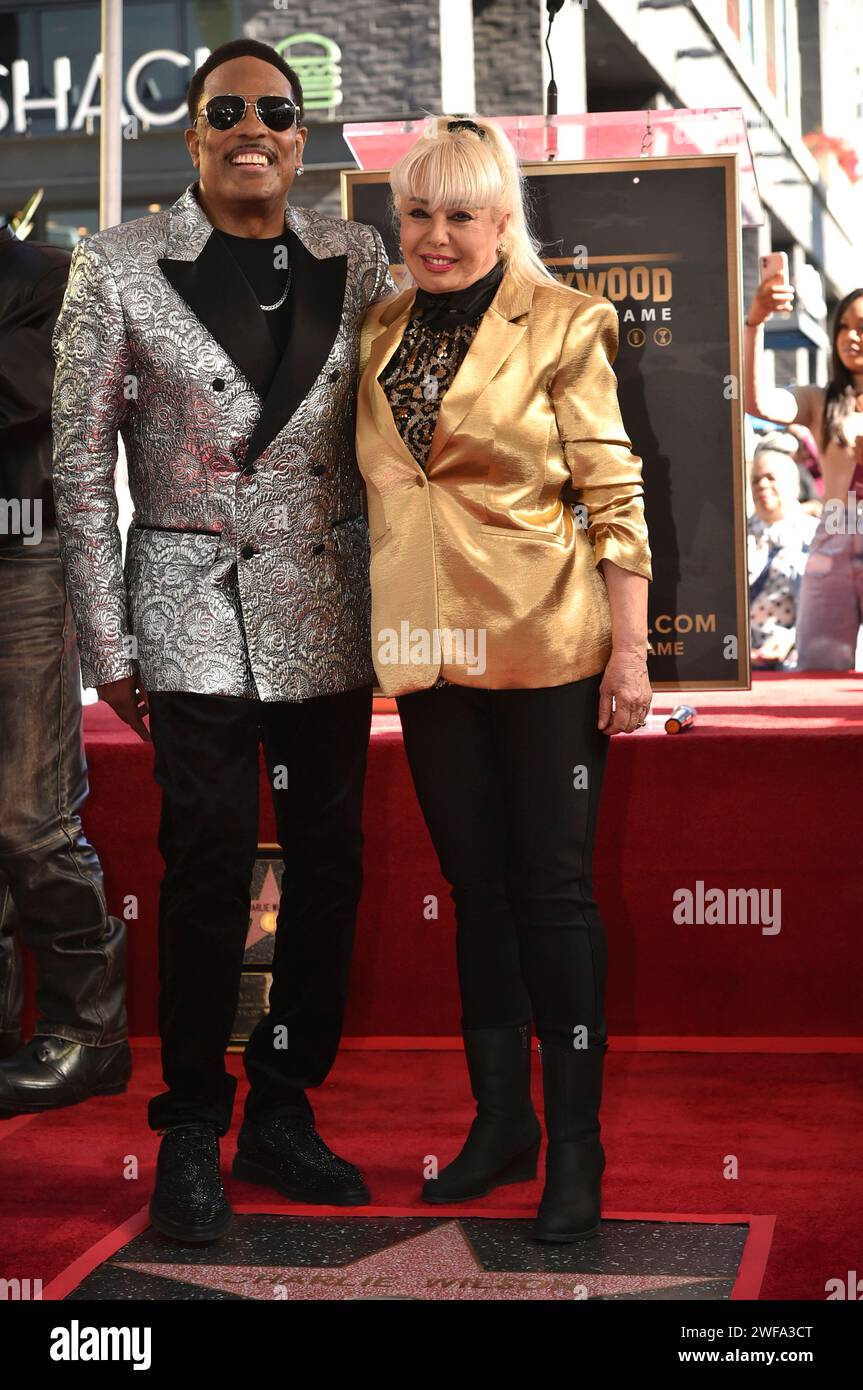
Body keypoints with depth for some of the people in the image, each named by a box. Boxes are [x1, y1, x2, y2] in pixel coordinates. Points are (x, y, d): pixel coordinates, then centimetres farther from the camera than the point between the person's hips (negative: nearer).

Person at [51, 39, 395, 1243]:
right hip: (193, 607, -3)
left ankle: (282, 1114, 21)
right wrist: (106, 642, -4)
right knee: (209, 868, -4)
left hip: (328, 609, 3)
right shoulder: (121, 266, -2)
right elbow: (80, 460, -1)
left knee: (330, 860, 6)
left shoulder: (355, 260, 5)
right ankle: (192, 1134, 11)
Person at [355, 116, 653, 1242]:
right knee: (476, 885, 12)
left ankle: (575, 1145, 11)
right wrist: (372, 634, 12)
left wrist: (629, 648, -12)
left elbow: (614, 494, -7)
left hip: (544, 642, -5)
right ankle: (499, 1123, 25)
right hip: (429, 646, 5)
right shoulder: (380, 333, 10)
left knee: (553, 886, 0)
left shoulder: (561, 326, -5)